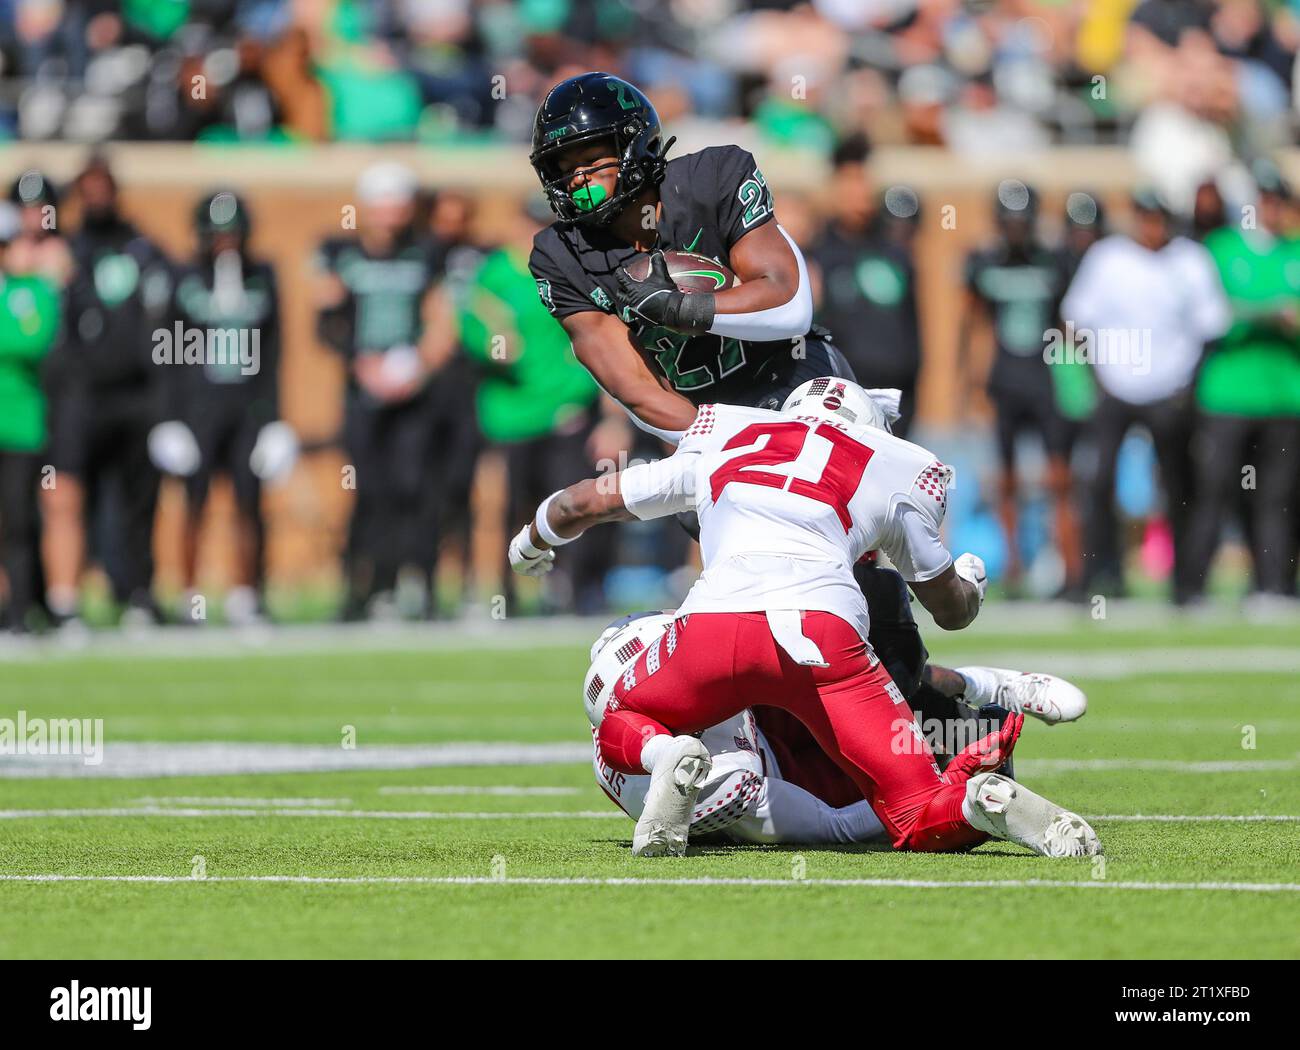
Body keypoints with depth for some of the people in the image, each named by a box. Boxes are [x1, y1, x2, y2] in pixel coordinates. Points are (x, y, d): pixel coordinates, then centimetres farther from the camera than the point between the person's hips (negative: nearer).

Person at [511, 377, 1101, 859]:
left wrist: (532, 543, 64)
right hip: (825, 629, -1)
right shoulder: (895, 472, 26)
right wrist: (971, 580, 62)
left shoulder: (718, 443, 30)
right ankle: (981, 797, -28)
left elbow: (584, 503, 42)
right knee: (919, 821, 7)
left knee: (620, 727, 28)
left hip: (716, 619, 1)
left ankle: (667, 755, -8)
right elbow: (952, 609, 38)